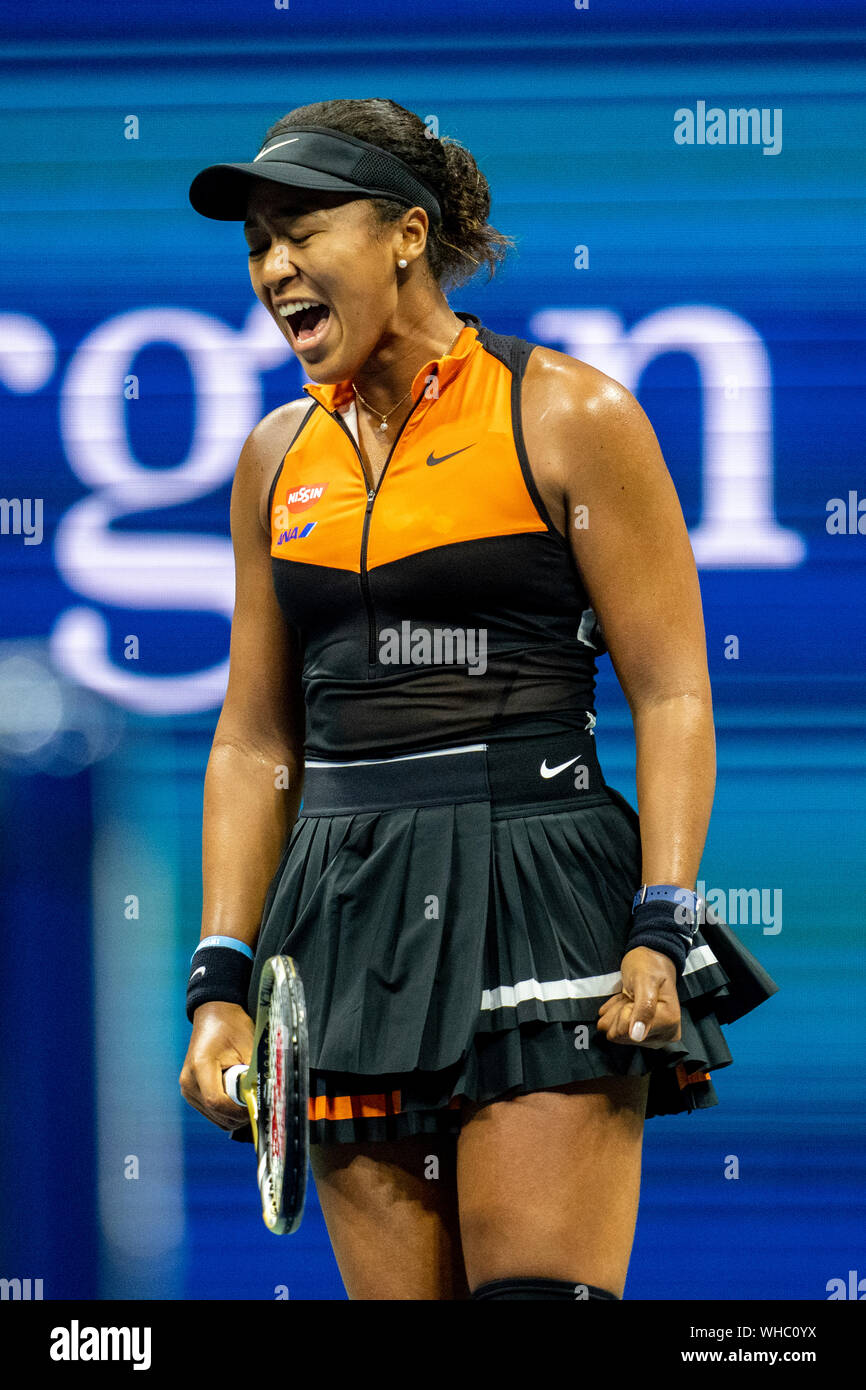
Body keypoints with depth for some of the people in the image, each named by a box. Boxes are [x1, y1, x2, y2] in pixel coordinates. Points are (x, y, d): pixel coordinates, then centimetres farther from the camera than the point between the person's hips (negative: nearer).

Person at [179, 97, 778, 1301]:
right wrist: (222, 980, 9)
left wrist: (661, 930, -14)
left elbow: (673, 696, -3)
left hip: (538, 896, -5)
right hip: (344, 916, 5)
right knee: (395, 1290, 1)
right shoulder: (280, 458, 14)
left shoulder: (568, 419, -1)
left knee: (541, 1290, -14)